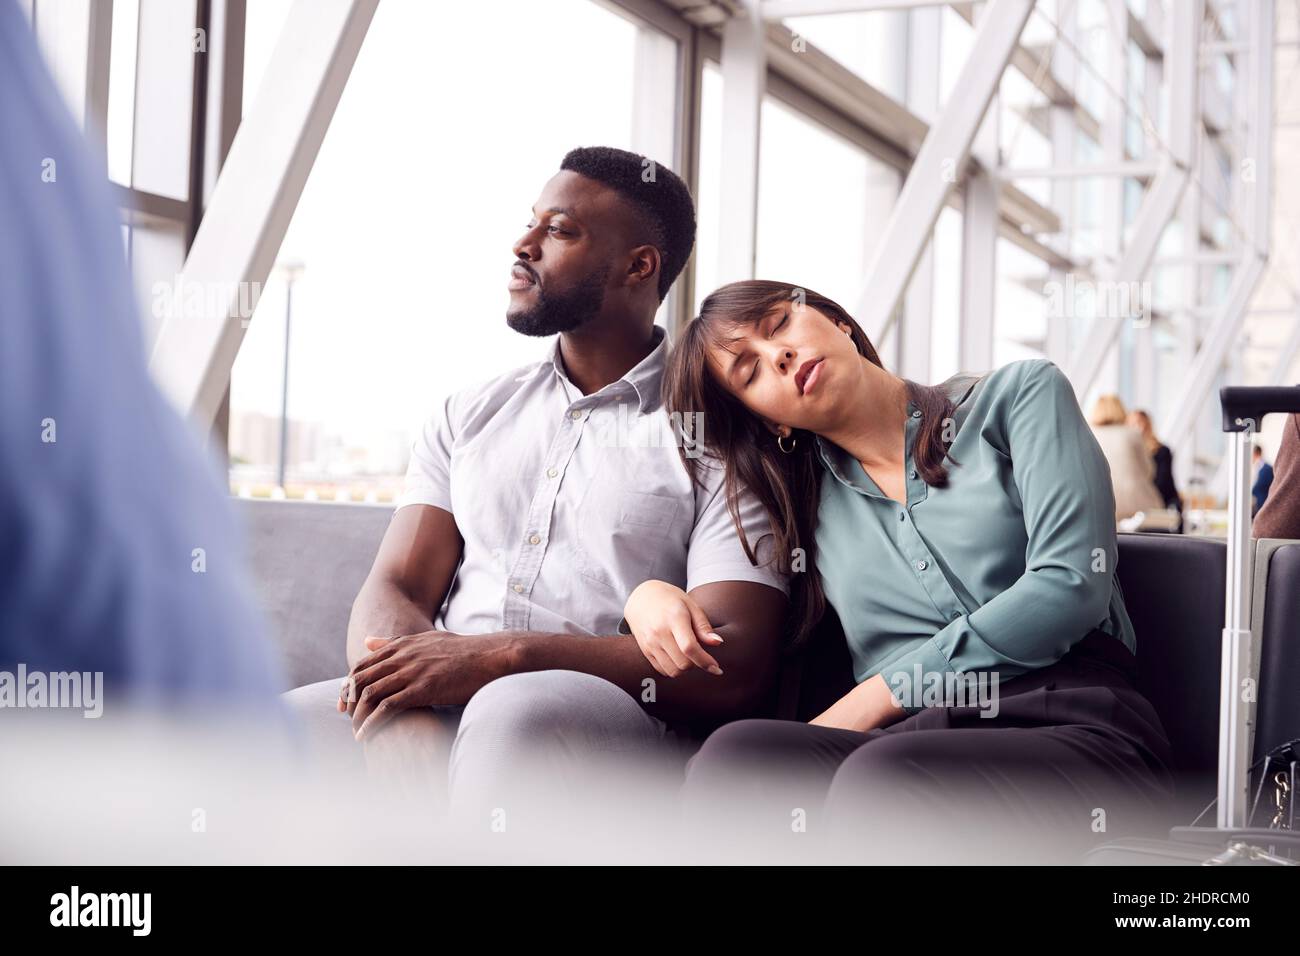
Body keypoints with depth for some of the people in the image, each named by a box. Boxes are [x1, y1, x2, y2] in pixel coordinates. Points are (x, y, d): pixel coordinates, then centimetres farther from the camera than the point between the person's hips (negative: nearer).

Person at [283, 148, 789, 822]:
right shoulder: (470, 415, 21)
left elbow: (735, 667, -7)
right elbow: (392, 590, 10)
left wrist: (501, 654, -17)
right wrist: (397, 695, -17)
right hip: (435, 720, 4)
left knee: (515, 711, -38)